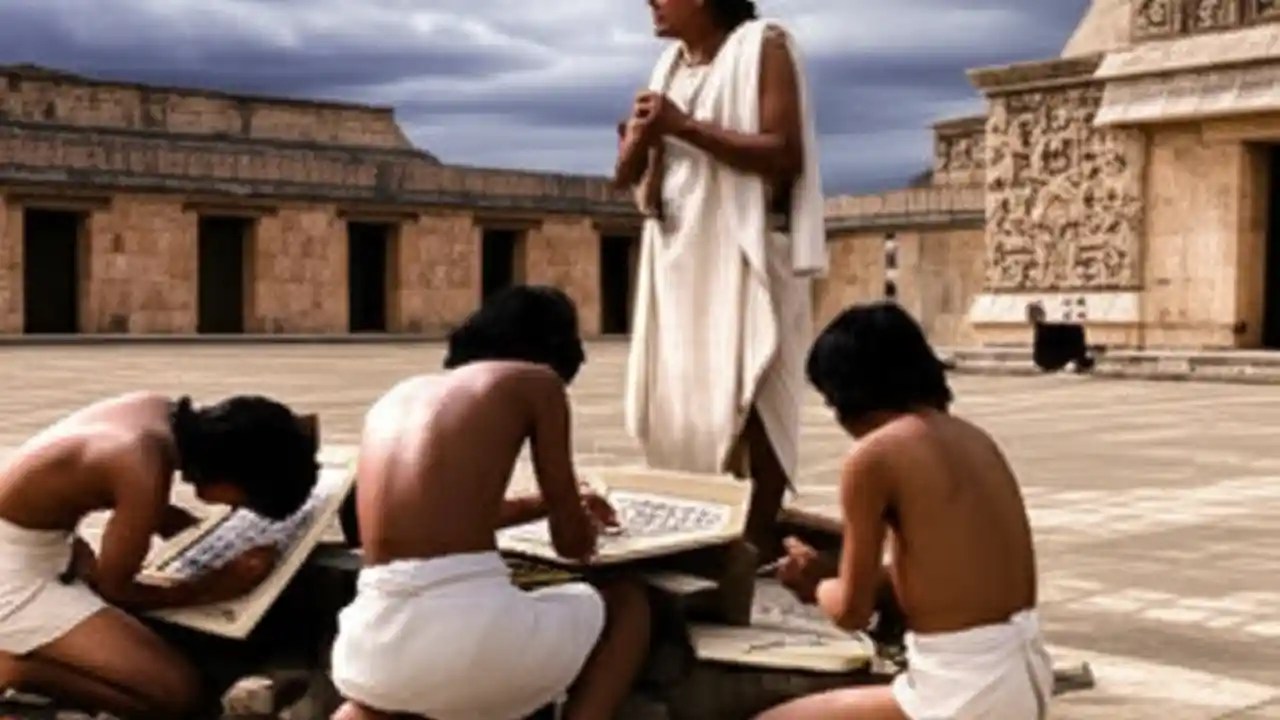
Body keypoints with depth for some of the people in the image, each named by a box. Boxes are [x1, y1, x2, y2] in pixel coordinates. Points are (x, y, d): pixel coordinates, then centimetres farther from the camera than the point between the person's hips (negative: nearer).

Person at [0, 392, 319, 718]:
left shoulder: (164, 413, -5)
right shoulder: (146, 474, -29)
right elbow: (112, 589, -13)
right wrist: (212, 588, -7)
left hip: (27, 539, 9)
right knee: (178, 693, -11)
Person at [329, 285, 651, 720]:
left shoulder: (395, 398, 23)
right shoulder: (536, 382, 8)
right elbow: (572, 543, 11)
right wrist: (582, 521, 36)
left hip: (373, 649, 6)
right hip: (472, 633, -5)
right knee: (627, 602, 24)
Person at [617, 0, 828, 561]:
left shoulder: (763, 46, -4)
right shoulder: (670, 64, 16)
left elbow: (786, 155, -16)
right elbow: (637, 177, 18)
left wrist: (682, 126, -16)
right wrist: (640, 140, -6)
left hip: (742, 256, -7)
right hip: (678, 259, 7)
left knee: (746, 400, -10)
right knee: (680, 398, 3)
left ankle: (759, 540, -5)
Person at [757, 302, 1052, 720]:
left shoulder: (874, 454, -13)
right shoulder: (969, 437, 10)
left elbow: (852, 611, -7)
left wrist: (815, 583, 15)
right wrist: (833, 576, 23)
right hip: (1024, 673, 9)